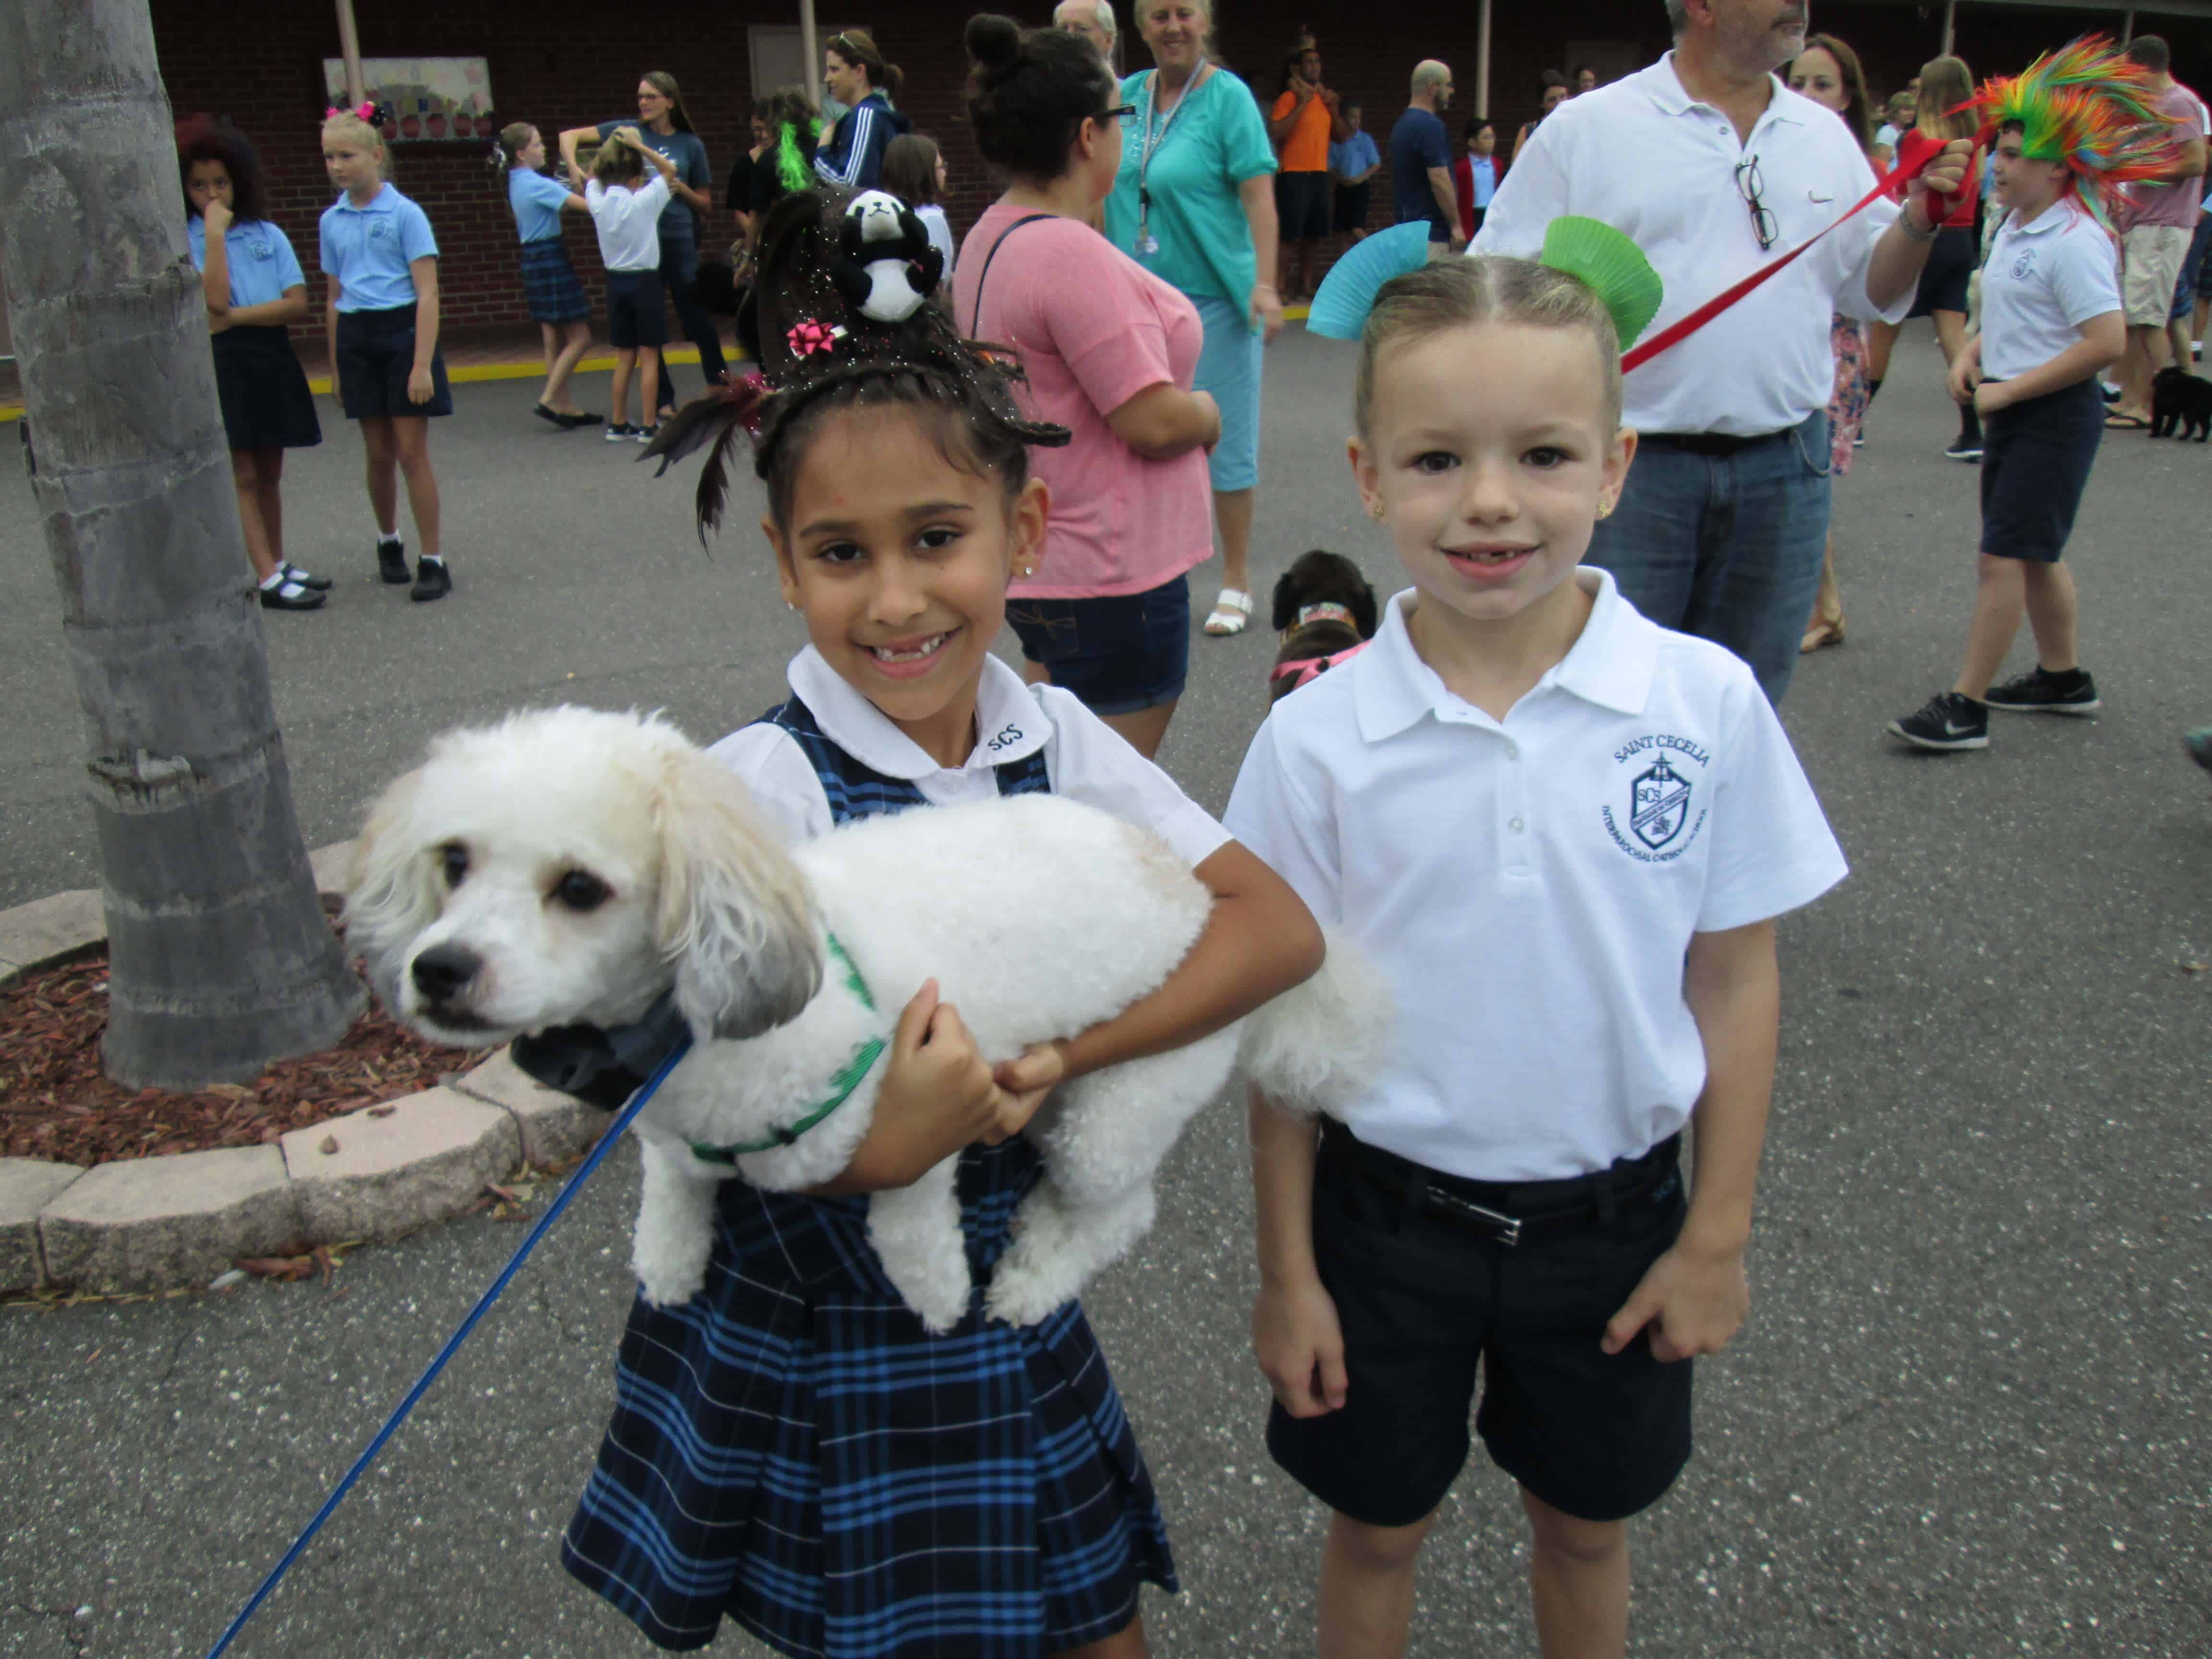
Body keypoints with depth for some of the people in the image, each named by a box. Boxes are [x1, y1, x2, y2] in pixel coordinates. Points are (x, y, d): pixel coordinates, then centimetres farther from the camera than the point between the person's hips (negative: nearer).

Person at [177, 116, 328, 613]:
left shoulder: (268, 235, 7)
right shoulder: (181, 240, -1)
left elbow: (298, 304, -2)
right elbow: (215, 298, -17)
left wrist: (236, 317, -10)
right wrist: (215, 233, -14)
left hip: (272, 357, 4)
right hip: (221, 363, -4)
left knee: (269, 473, 12)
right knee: (241, 475, -4)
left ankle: (278, 564, 21)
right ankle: (268, 580, -6)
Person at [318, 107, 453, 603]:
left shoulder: (404, 214, -6)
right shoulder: (332, 222, 9)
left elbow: (427, 292, -10)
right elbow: (335, 297, 15)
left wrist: (423, 364, -16)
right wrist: (335, 367, 12)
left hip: (401, 332, -4)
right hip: (356, 339, 4)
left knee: (412, 453, -6)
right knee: (379, 454, 9)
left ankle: (433, 561, 0)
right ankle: (387, 540, 29)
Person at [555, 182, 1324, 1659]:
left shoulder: (1055, 740, -7)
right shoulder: (764, 784, -18)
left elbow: (1281, 929, -13)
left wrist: (1066, 1053, -25)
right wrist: (879, 1148, -34)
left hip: (1008, 1305, 4)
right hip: (807, 1336, -3)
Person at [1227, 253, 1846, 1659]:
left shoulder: (1707, 704, -13)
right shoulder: (1317, 740, -14)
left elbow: (1734, 979, -4)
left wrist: (1718, 1235, -1)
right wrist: (1288, 1268, -2)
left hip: (1613, 1215, 1)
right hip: (1388, 1213, 0)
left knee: (1586, 1524, 23)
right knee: (1379, 1528, 20)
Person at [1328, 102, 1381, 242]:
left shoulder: (1366, 139, 0)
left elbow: (1376, 165, 1)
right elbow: (1330, 167, 8)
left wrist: (1360, 178, -13)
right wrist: (1341, 179, -11)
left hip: (1360, 187, -3)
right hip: (1342, 188, 3)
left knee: (1357, 229, -15)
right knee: (1342, 231, 3)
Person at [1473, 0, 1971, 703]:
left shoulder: (1826, 136, 14)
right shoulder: (1587, 128, 0)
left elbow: (1873, 290, 18)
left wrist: (1919, 222, 0)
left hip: (1782, 473, 4)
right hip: (1630, 467, -4)